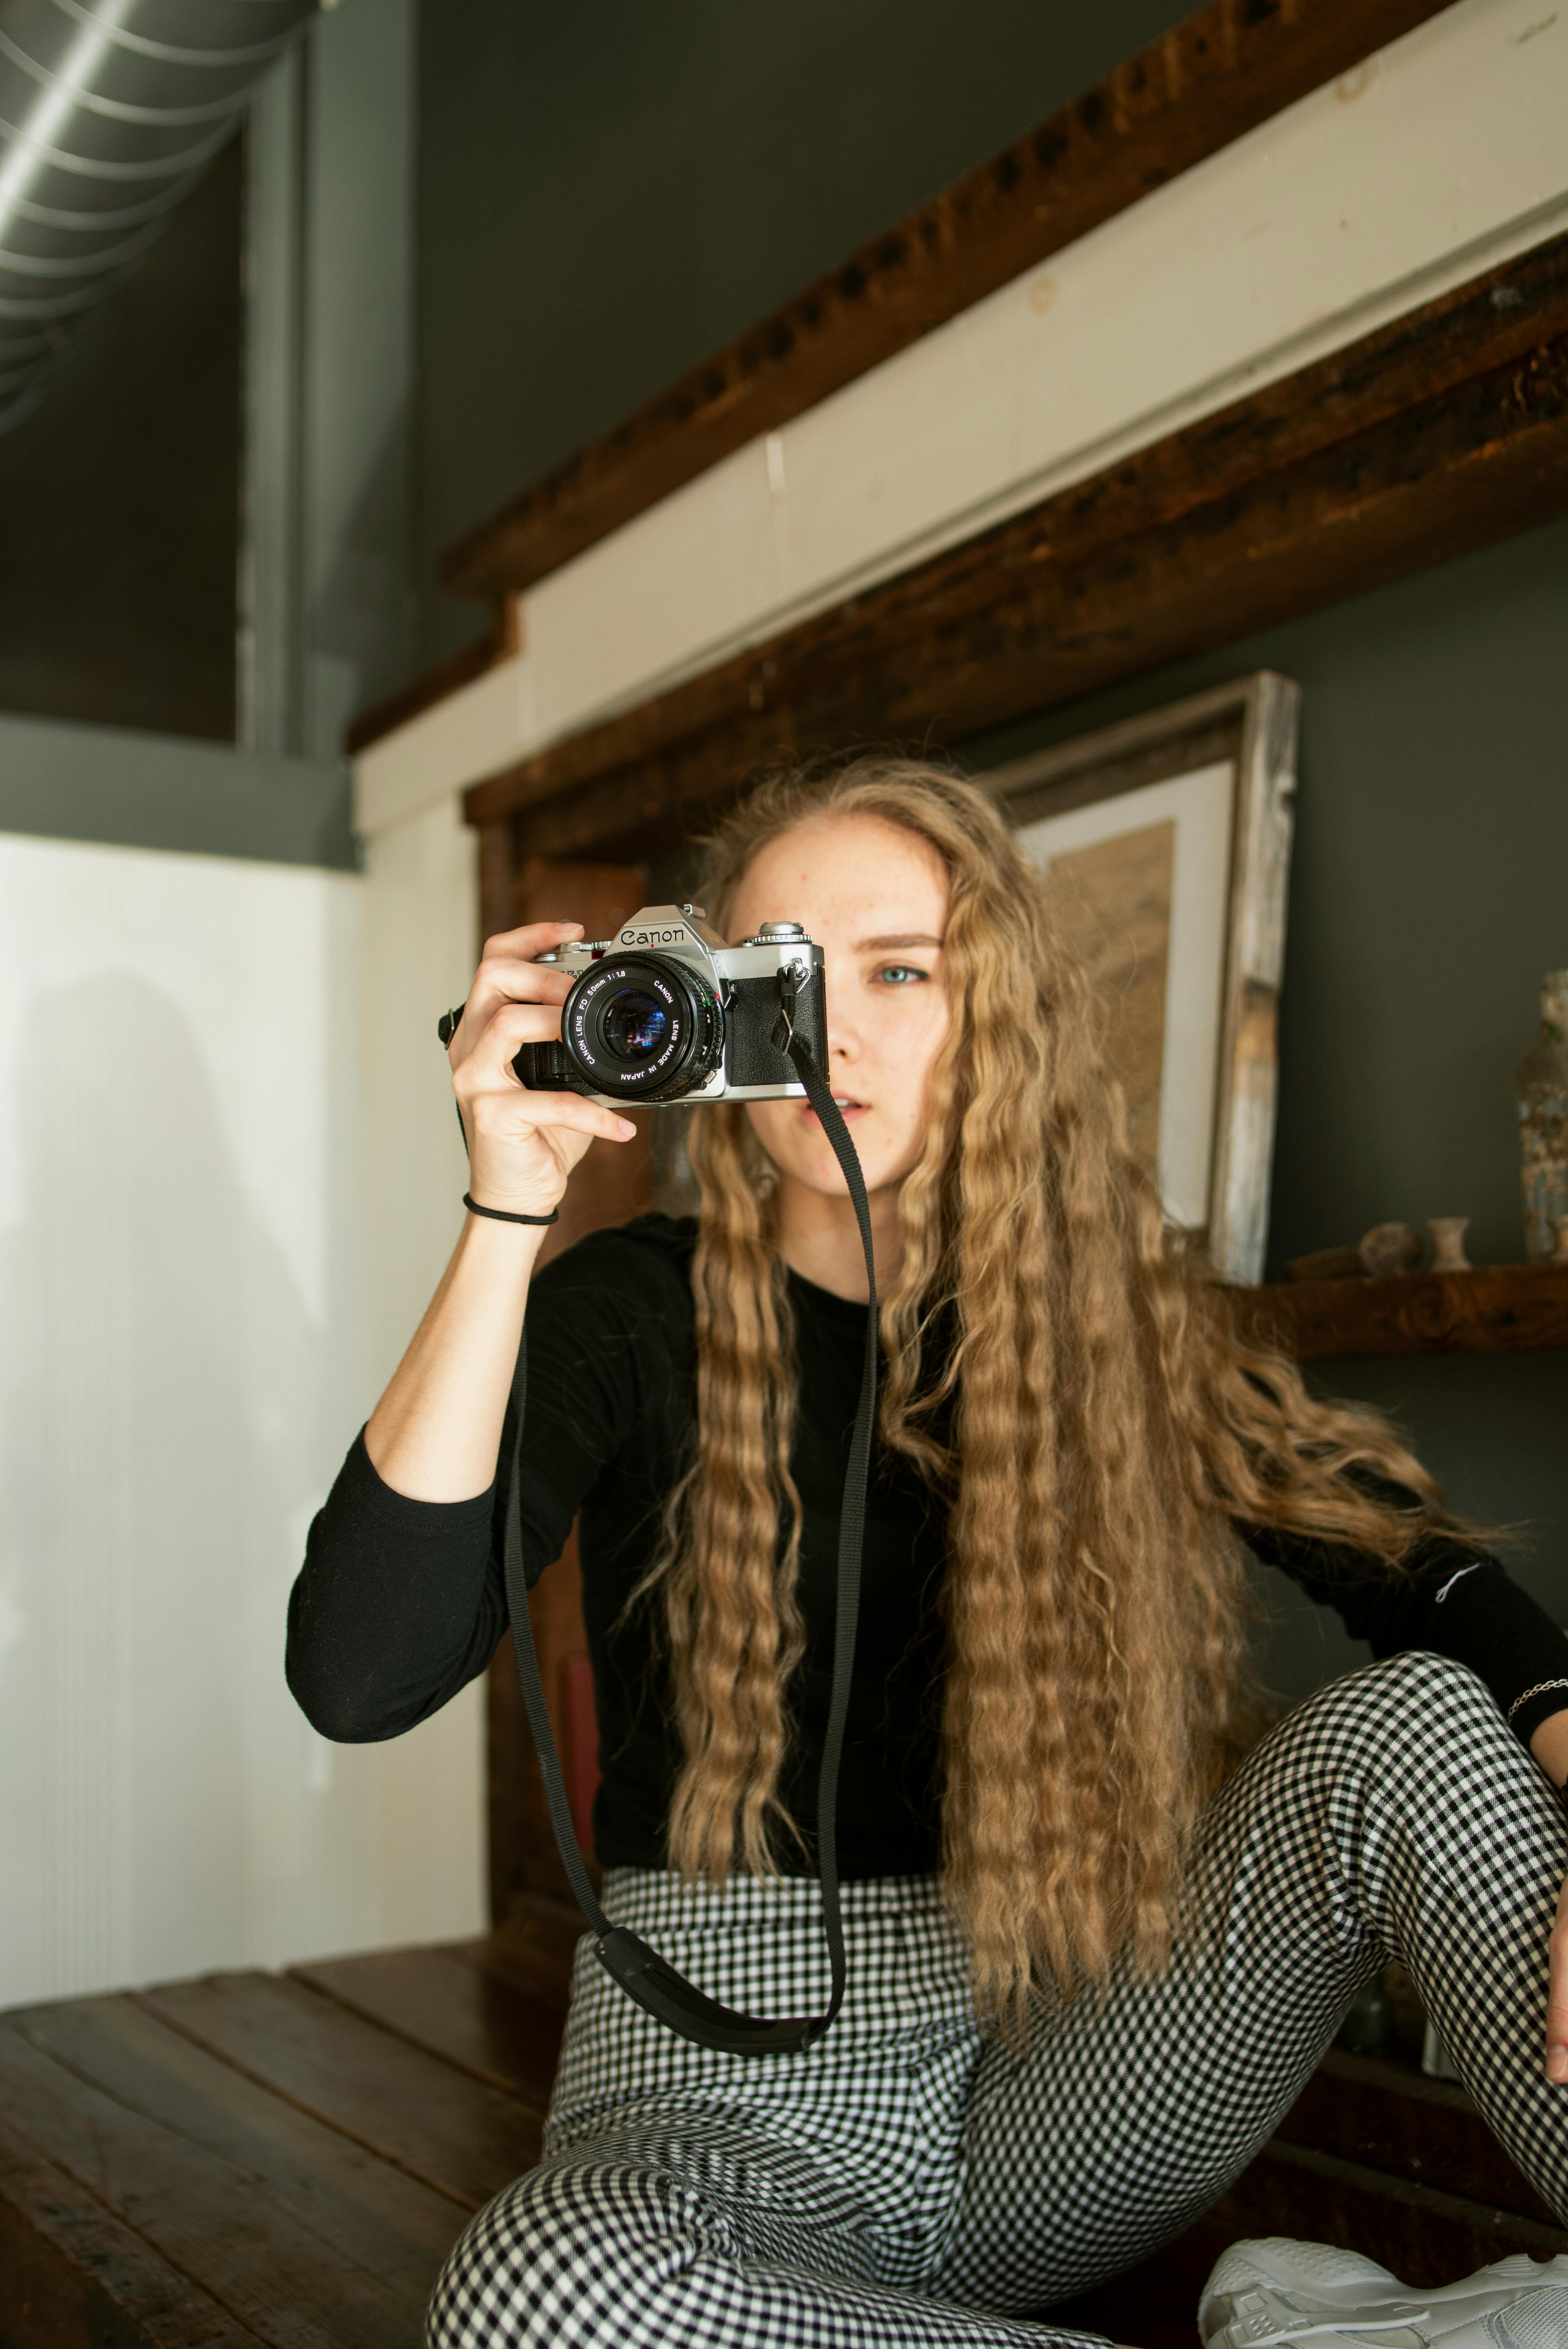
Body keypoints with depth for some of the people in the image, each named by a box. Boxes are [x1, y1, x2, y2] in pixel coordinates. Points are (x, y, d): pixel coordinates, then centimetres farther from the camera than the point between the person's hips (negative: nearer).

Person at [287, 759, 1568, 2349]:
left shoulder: (1111, 1318, 1)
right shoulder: (630, 1318, -5)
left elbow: (1433, 1581, -8)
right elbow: (358, 1676, -19)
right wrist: (505, 1220, -23)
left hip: (1062, 2077, 1)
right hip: (728, 2084, -1)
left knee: (1412, 1723, -20)